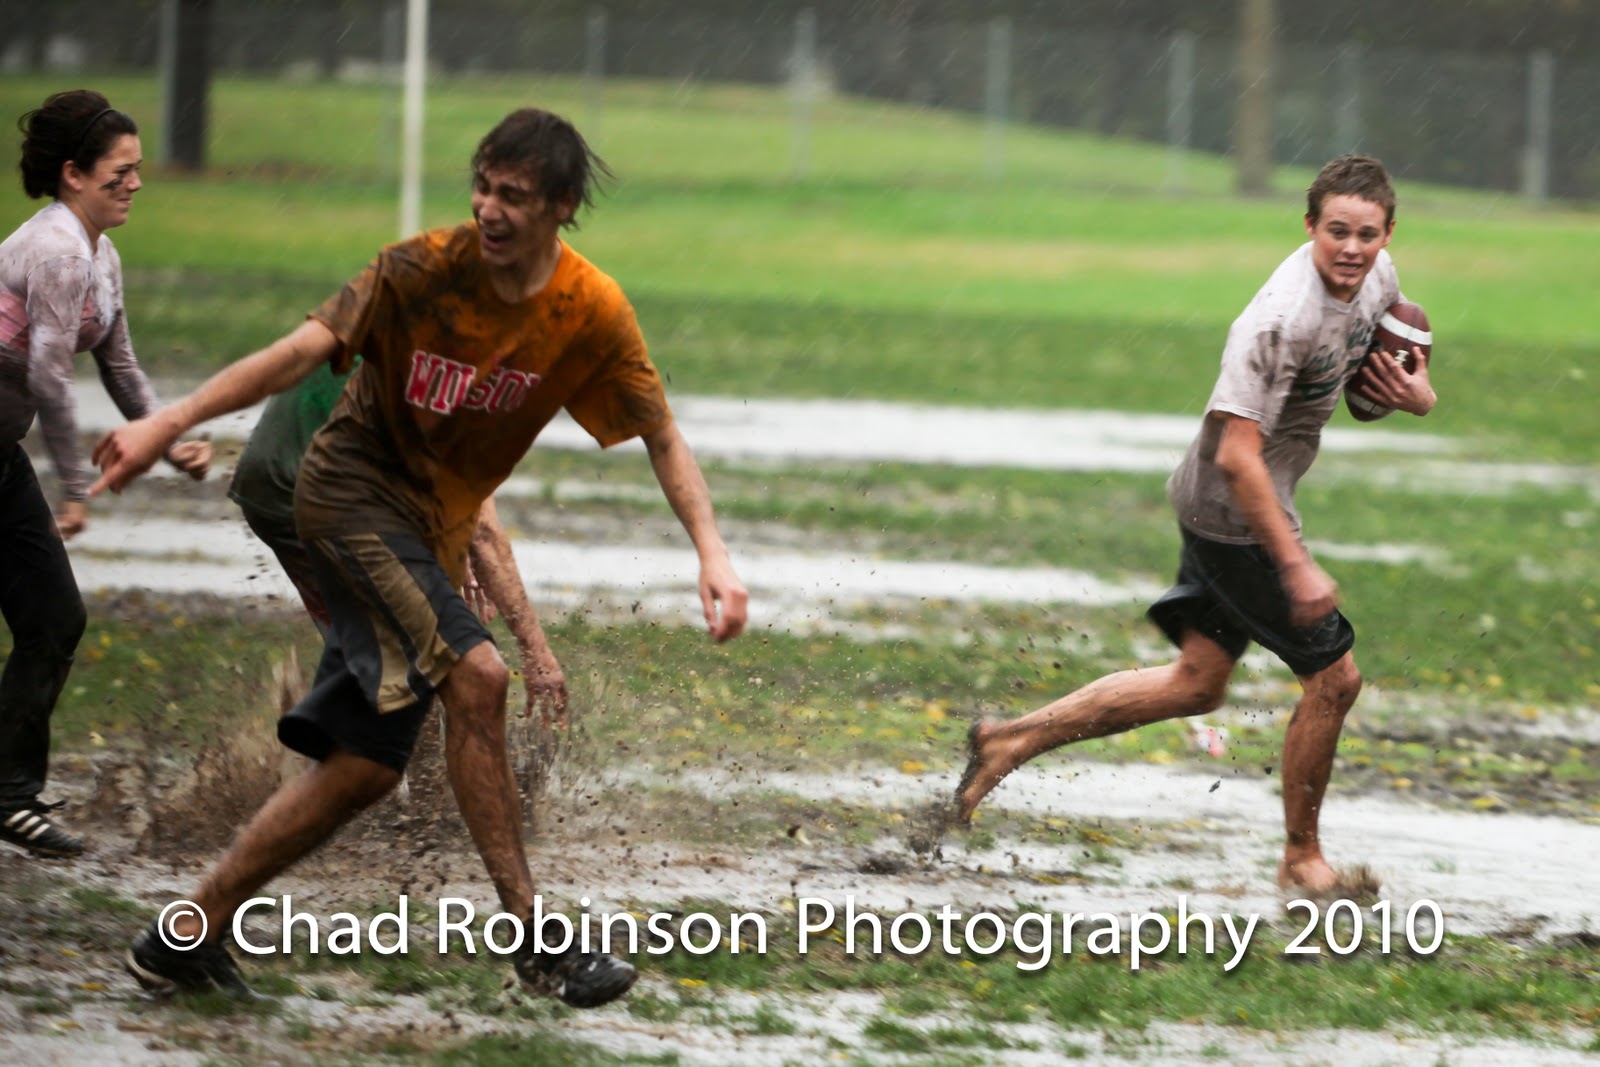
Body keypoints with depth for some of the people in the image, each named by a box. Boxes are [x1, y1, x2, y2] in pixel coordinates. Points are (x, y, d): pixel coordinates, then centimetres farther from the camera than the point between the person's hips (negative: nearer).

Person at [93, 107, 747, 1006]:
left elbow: (663, 439, -1)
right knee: (475, 674, -26)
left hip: (435, 530, 5)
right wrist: (170, 423, -28)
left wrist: (714, 553, -14)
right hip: (354, 489, -5)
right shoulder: (425, 270, -17)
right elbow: (306, 350, -20)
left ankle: (188, 938, 11)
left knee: (368, 765, 2)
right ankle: (530, 931, -24)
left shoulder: (594, 315, -7)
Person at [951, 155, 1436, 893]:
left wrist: (1418, 393, 2)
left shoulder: (1376, 276, 0)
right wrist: (1295, 566, -32)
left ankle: (1013, 739, 20)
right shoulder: (1281, 320, -29)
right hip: (1234, 517, -10)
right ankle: (1302, 860, 16)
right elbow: (1239, 456, -31)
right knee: (1333, 678, -2)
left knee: (1197, 684, 15)